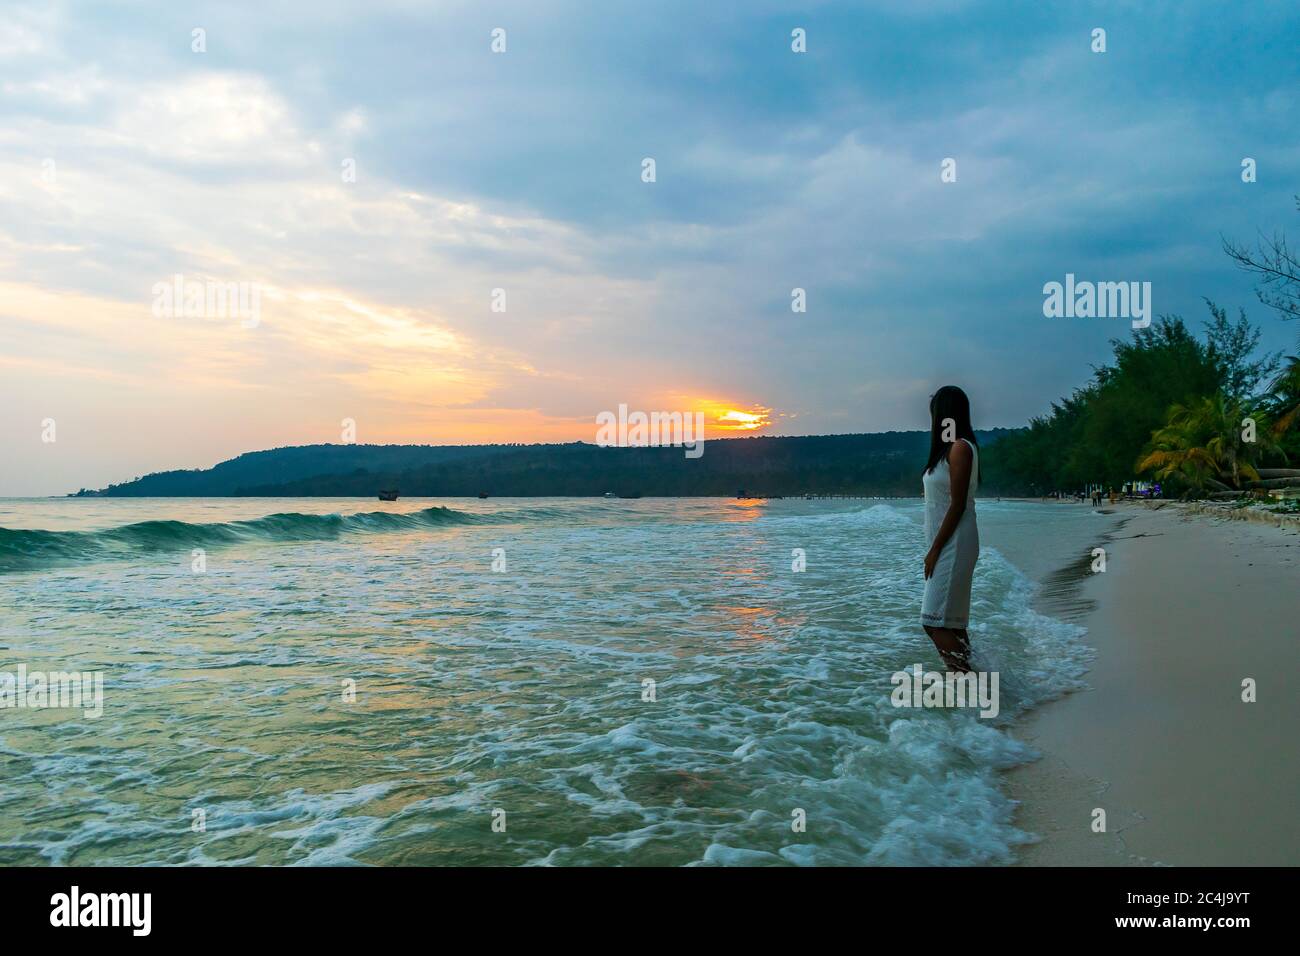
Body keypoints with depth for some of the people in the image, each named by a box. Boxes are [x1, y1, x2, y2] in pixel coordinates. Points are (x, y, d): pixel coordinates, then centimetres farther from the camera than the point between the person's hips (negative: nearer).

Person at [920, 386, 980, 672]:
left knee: (935, 622, -11)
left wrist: (934, 549, -16)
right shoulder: (950, 448, 15)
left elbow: (957, 505, -17)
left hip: (954, 543, -10)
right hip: (948, 544, 10)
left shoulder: (959, 448, -13)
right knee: (952, 621, 11)